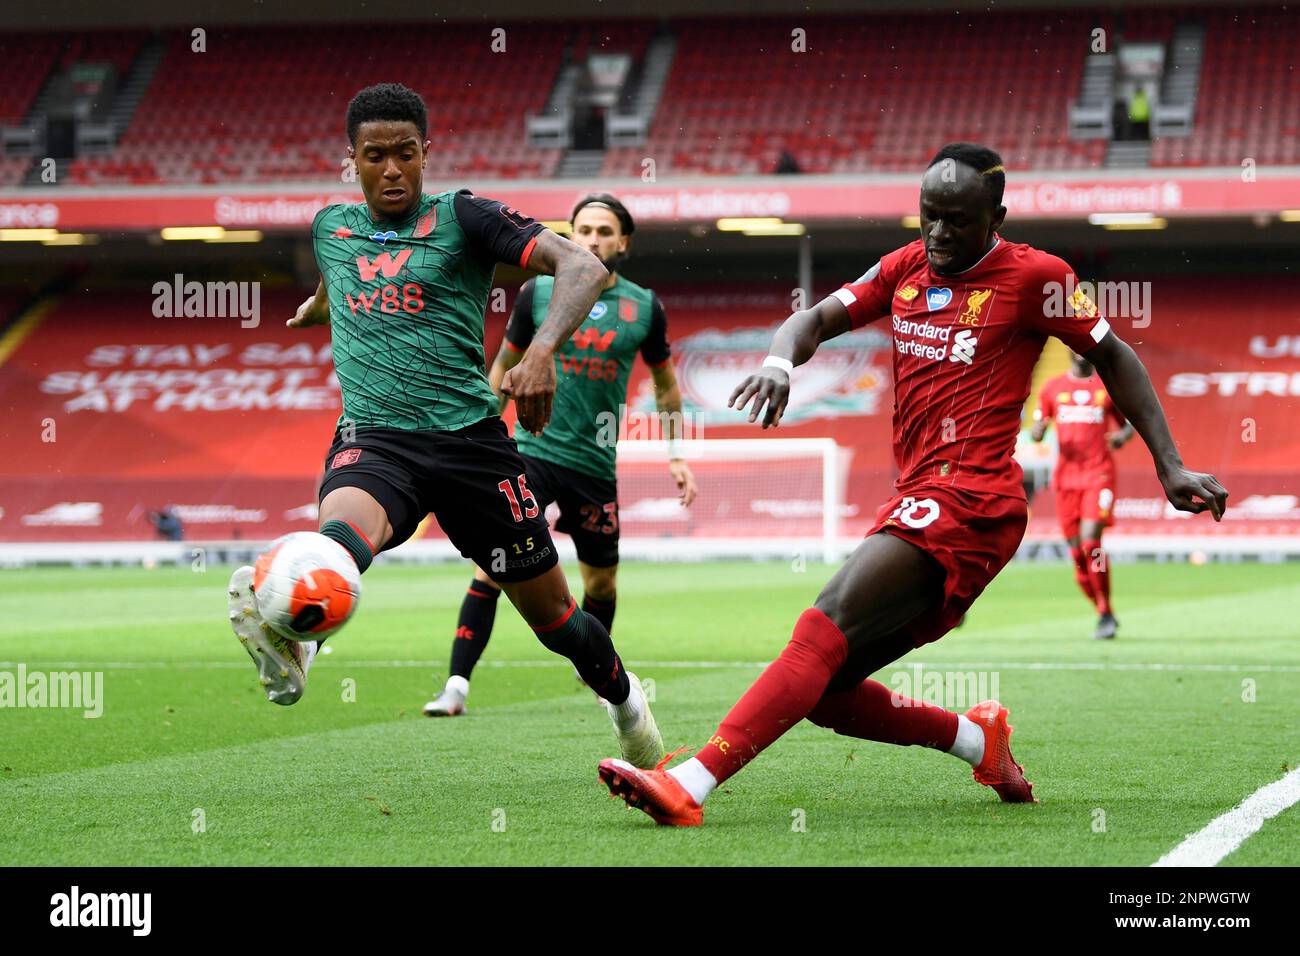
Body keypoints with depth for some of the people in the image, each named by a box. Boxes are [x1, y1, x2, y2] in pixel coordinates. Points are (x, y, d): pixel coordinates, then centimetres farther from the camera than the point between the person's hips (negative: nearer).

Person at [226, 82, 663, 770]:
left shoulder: (461, 217, 0)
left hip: (469, 436, -2)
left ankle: (625, 700, 38)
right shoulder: (331, 227, 14)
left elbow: (582, 266, -12)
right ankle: (290, 638, -67)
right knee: (345, 526, -36)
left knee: (552, 614, 8)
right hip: (371, 438, 2)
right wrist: (316, 307, 59)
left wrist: (541, 352, -28)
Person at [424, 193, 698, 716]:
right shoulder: (538, 292, -1)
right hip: (533, 451, -2)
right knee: (492, 568, -15)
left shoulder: (644, 307, 2)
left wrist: (676, 456, 13)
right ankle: (456, 687, -16)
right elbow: (505, 365, 12)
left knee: (602, 580, 12)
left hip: (596, 464, 2)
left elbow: (665, 382, 16)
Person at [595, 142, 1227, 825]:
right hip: (922, 500, 8)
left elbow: (1112, 356, 7)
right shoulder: (906, 267, 16)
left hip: (968, 499, -8)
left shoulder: (1032, 275, -1)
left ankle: (689, 786, -37)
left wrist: (1169, 465, 4)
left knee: (830, 623, -25)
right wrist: (780, 359, -9)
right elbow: (819, 318, 15)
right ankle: (977, 738, 19)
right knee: (826, 690, 2)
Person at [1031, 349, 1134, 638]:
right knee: (1076, 550, 2)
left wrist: (1123, 435, -9)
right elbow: (1035, 432, 13)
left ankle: (1105, 613, -9)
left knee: (1090, 541, -19)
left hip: (1099, 475, -3)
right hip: (1065, 478, 3)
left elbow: (1127, 424, 15)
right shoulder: (1052, 388, 10)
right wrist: (1038, 430, -11)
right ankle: (1105, 614, 17)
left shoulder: (1108, 387, 6)